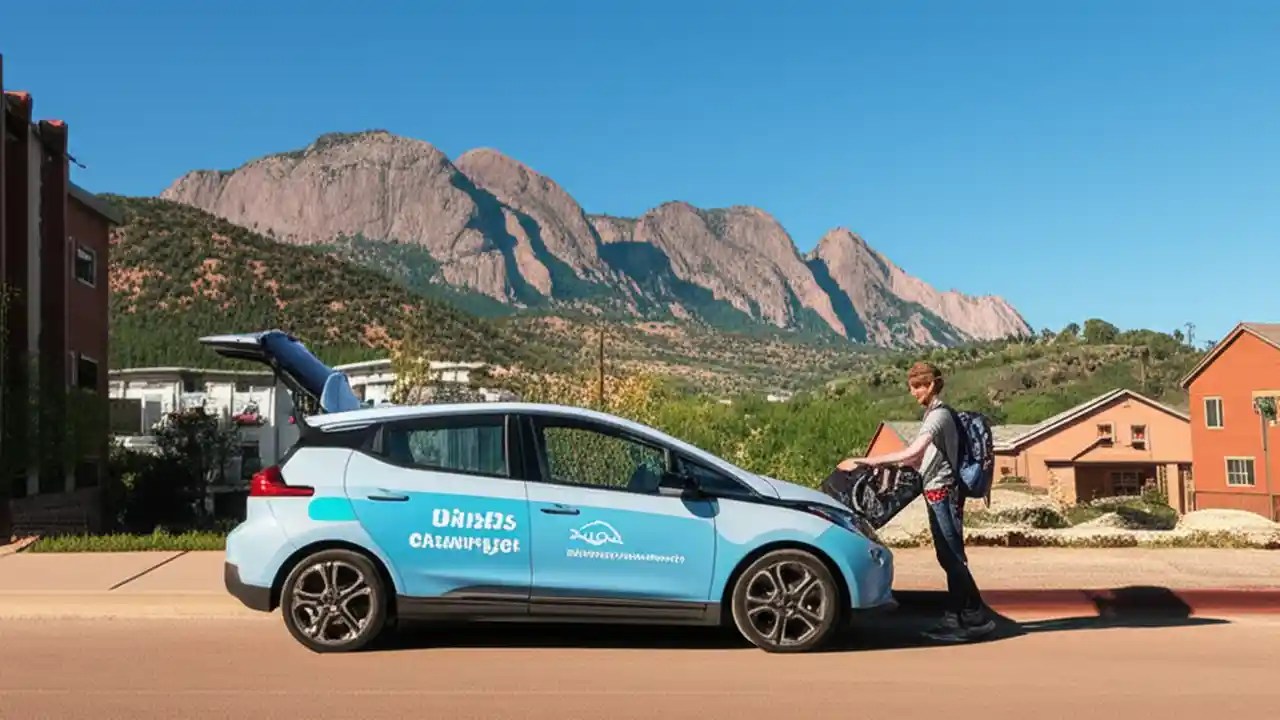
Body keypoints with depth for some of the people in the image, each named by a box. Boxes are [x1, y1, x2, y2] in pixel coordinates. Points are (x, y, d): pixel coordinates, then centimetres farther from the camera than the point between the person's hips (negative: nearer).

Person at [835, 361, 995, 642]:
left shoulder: (939, 415, -16)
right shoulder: (933, 414, 14)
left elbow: (911, 453, -29)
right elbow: (920, 457, 16)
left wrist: (864, 461, -32)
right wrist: (872, 464, 13)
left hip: (943, 494, -10)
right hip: (937, 494, 10)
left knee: (954, 559, -5)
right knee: (948, 558, 12)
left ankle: (977, 618, 2)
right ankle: (955, 617, 18)